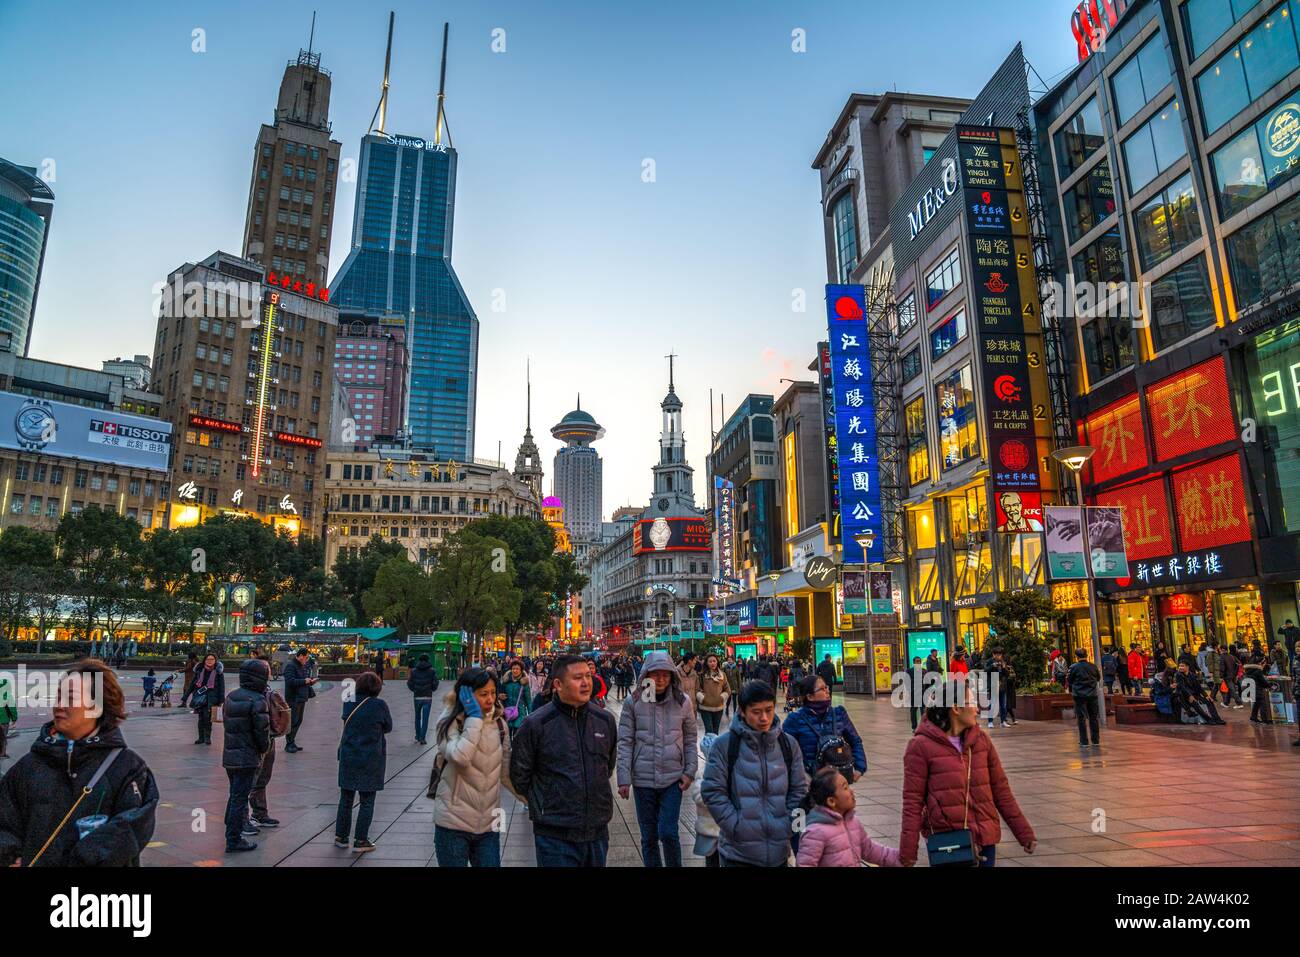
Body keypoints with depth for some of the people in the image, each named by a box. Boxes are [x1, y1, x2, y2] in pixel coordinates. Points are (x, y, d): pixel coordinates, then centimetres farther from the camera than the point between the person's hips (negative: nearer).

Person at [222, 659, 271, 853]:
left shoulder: (231, 697, 7)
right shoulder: (257, 701, -18)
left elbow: (228, 723, 13)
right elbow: (262, 730, -18)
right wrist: (264, 748, 0)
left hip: (229, 755, 8)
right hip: (248, 758, -8)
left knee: (235, 794, 22)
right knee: (240, 797, 0)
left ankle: (232, 826, 36)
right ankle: (234, 840, 7)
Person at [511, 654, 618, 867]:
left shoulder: (605, 720, 2)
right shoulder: (536, 724, -12)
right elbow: (519, 774, -3)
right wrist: (544, 806, 3)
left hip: (598, 831, 4)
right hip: (555, 835, -4)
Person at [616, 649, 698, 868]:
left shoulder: (683, 702, -2)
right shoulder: (633, 703, -6)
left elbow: (690, 739, 6)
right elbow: (625, 742, -4)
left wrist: (690, 771, -1)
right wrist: (624, 778, -7)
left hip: (673, 779, 0)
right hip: (643, 780, 0)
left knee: (668, 833, -4)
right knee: (649, 837, 11)